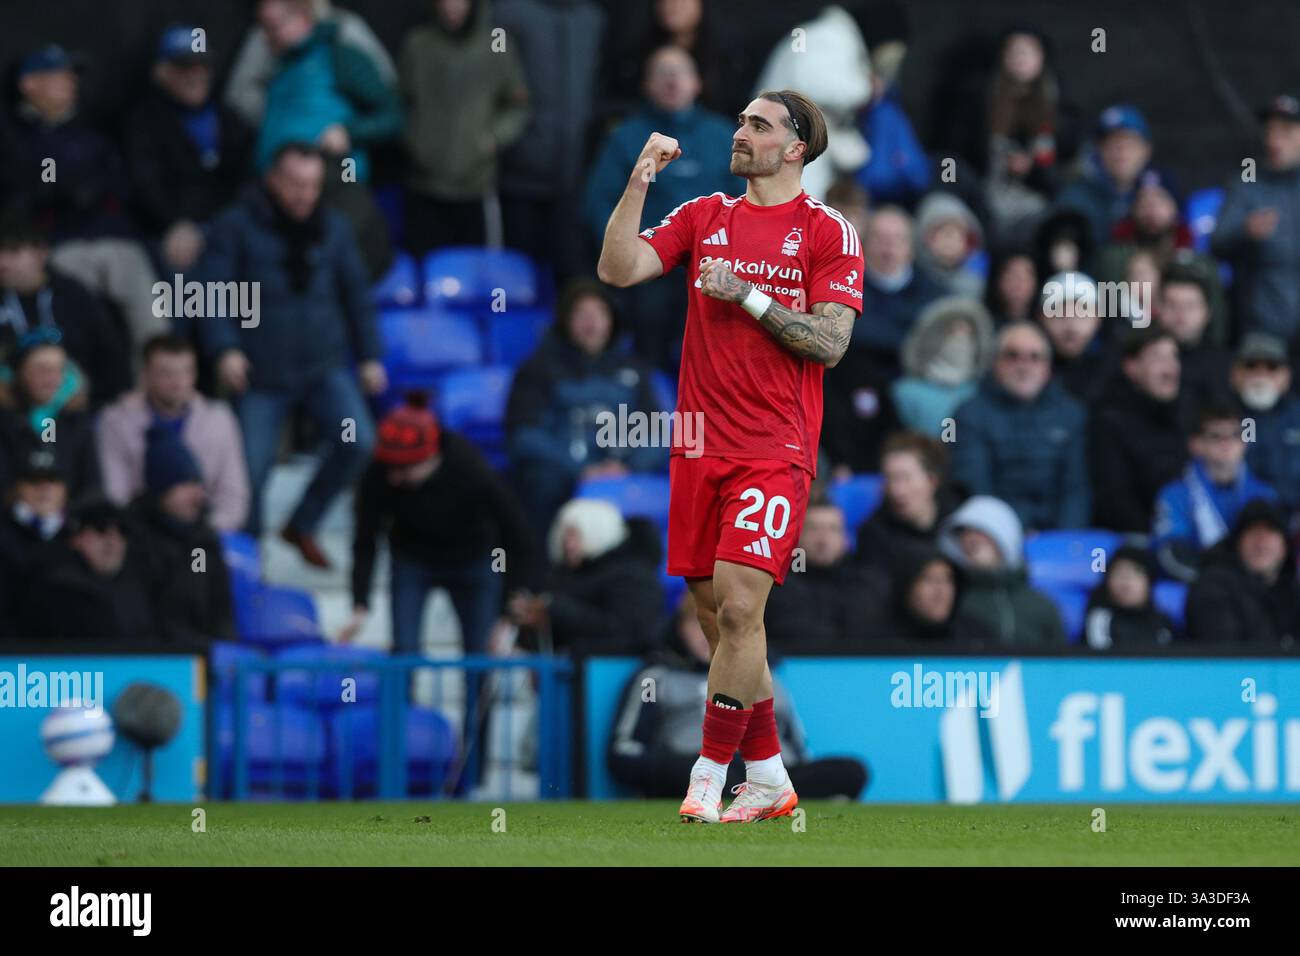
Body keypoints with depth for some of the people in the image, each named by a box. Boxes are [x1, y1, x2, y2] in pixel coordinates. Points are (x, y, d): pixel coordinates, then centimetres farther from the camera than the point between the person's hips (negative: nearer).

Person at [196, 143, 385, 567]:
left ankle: (302, 525, 7)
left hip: (324, 366, 3)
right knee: (251, 470, -4)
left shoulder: (334, 227, 8)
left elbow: (356, 293, 16)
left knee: (358, 442, -14)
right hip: (260, 374, -3)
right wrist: (224, 349, -20)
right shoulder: (237, 226, -5)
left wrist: (369, 356, 14)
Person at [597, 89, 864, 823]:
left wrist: (748, 294, -12)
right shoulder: (705, 217, 12)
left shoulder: (829, 233, -1)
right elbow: (618, 269, 2)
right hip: (700, 447, 5)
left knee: (738, 605, -14)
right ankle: (769, 778, 16)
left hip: (775, 452, -5)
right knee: (718, 616, 6)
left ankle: (708, 779, -7)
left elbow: (830, 343, -8)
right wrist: (640, 181, -4)